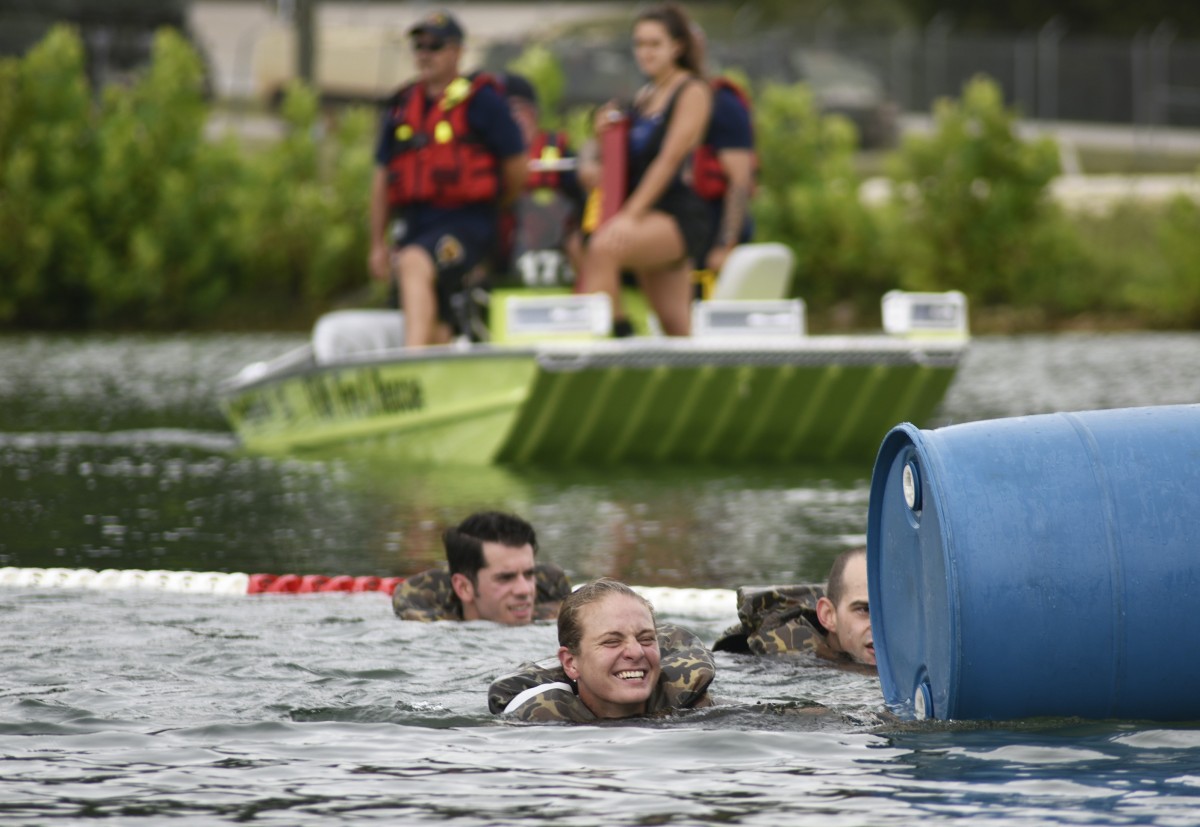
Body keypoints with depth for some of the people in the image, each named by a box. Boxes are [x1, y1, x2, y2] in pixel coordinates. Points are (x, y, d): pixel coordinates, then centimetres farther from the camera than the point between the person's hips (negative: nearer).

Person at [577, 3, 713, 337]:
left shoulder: (693, 92, -5)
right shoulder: (644, 96, 18)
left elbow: (670, 159, -14)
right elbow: (633, 160, 22)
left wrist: (631, 215, -21)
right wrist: (607, 136, 0)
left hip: (679, 215, -8)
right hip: (648, 215, 8)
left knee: (602, 248, -32)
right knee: (673, 323, 6)